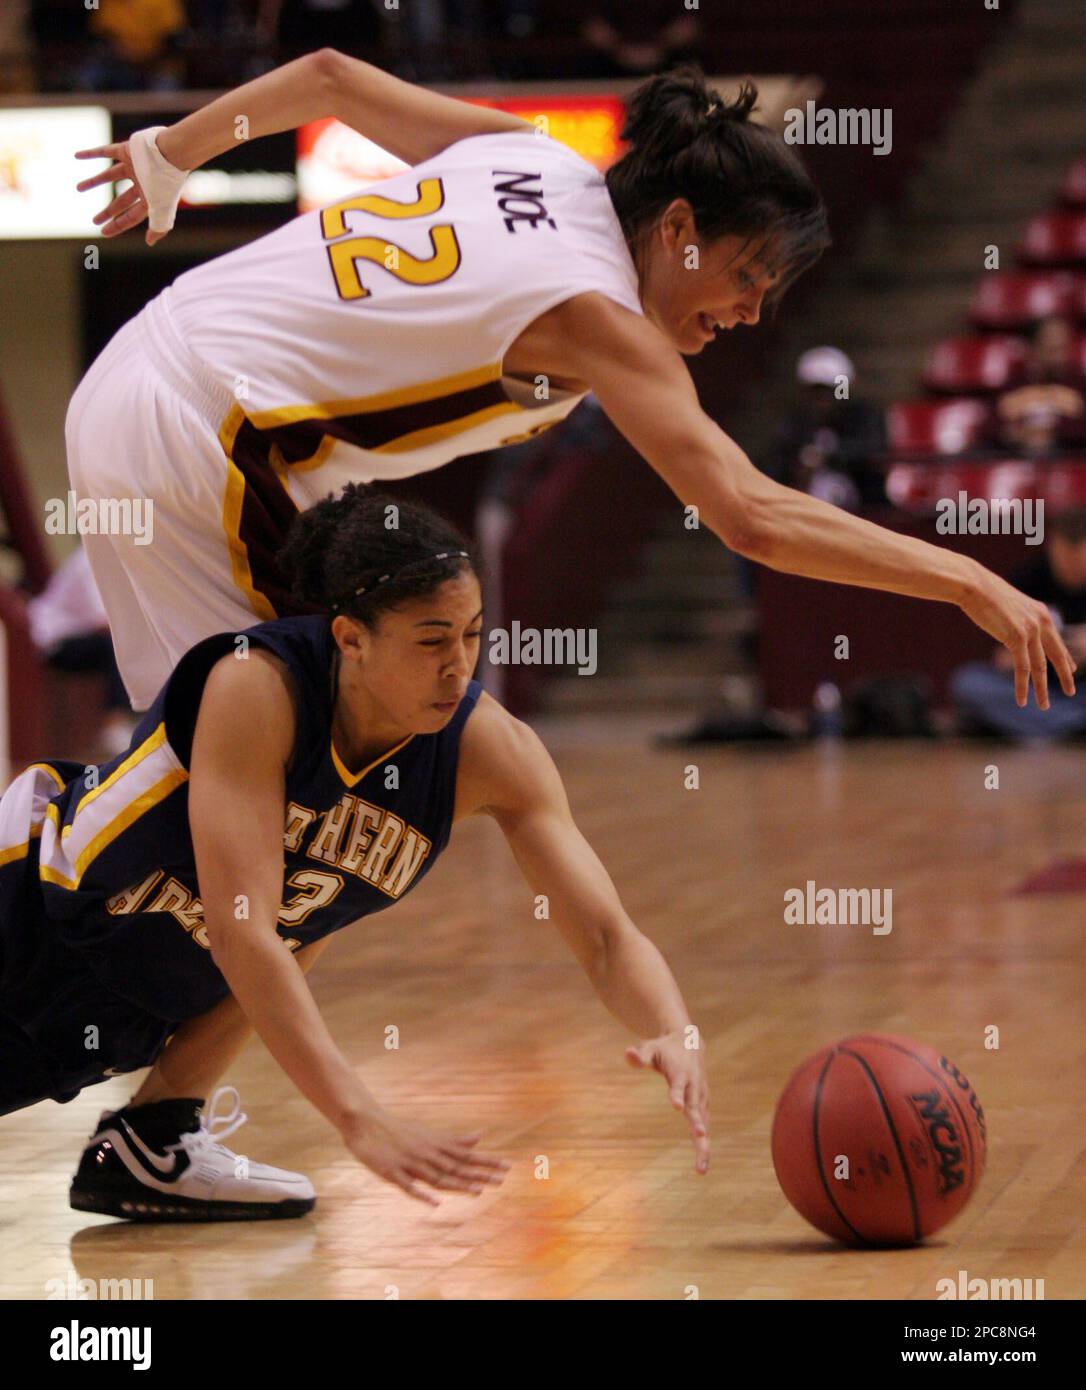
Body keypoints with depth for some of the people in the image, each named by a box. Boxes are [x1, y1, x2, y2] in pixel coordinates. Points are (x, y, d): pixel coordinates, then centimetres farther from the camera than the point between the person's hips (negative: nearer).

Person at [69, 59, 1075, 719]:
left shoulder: (524, 155, 6)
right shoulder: (594, 313, -17)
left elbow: (328, 75, 16)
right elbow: (750, 518, -26)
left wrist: (168, 158, 31)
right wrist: (968, 584, -24)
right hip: (198, 435, -9)